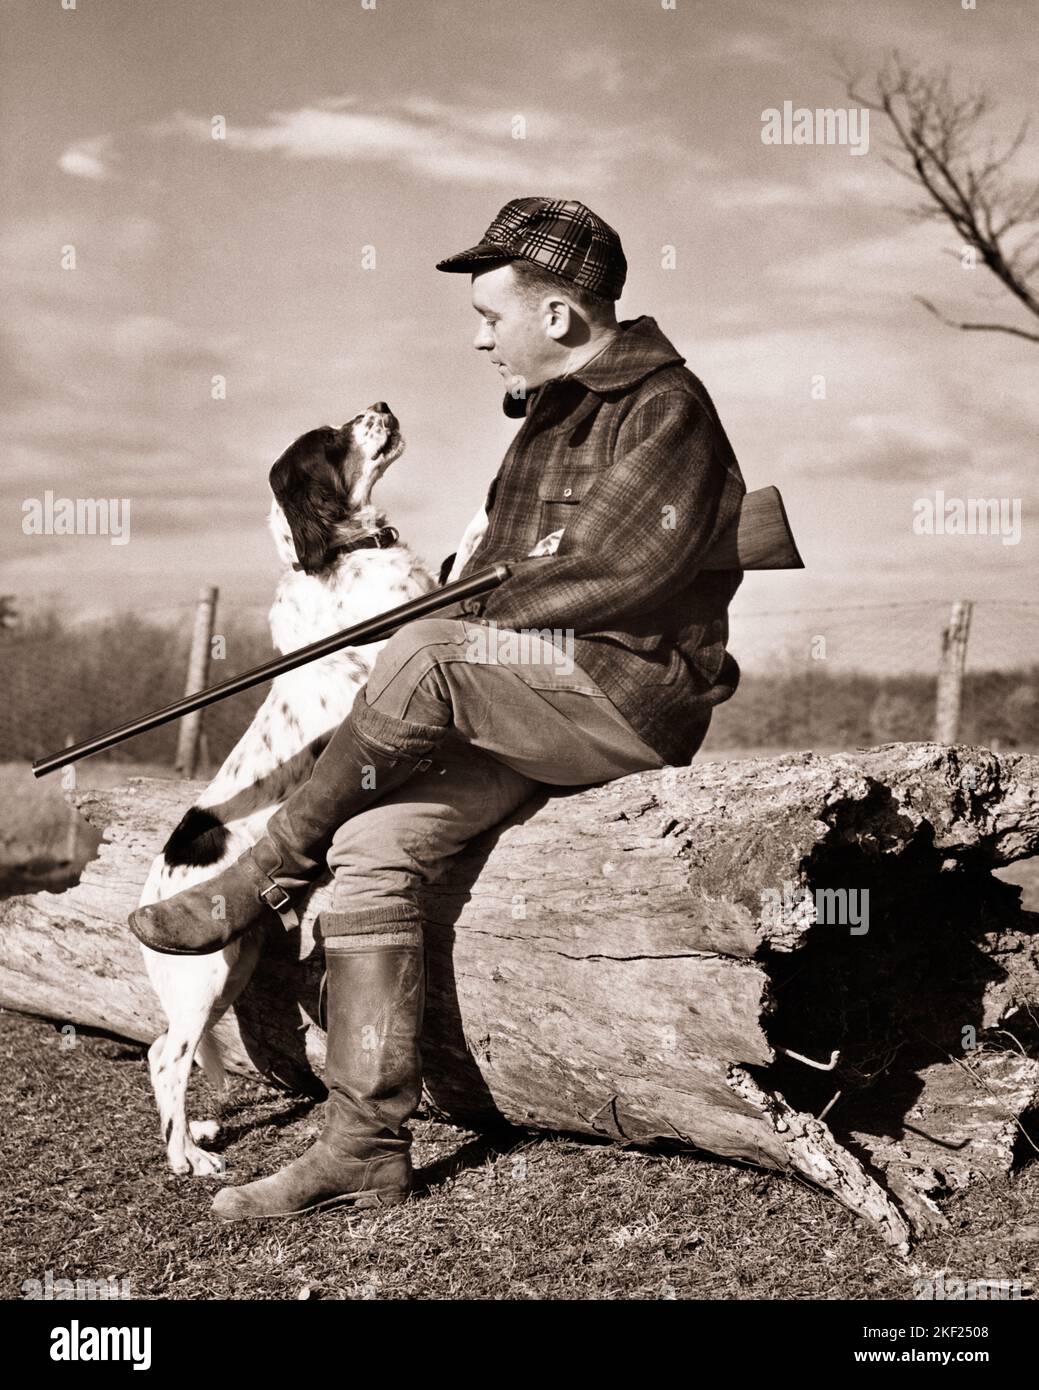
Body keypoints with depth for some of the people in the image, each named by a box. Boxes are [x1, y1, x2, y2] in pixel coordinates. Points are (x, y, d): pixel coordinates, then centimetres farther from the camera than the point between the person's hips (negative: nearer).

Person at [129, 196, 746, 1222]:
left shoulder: (664, 407, -7)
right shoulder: (548, 415, 21)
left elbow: (615, 577, -17)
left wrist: (454, 629, -11)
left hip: (636, 694, -8)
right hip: (534, 702, 8)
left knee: (422, 656, -31)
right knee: (374, 843, -12)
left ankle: (267, 874, -9)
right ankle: (365, 1145, -9)